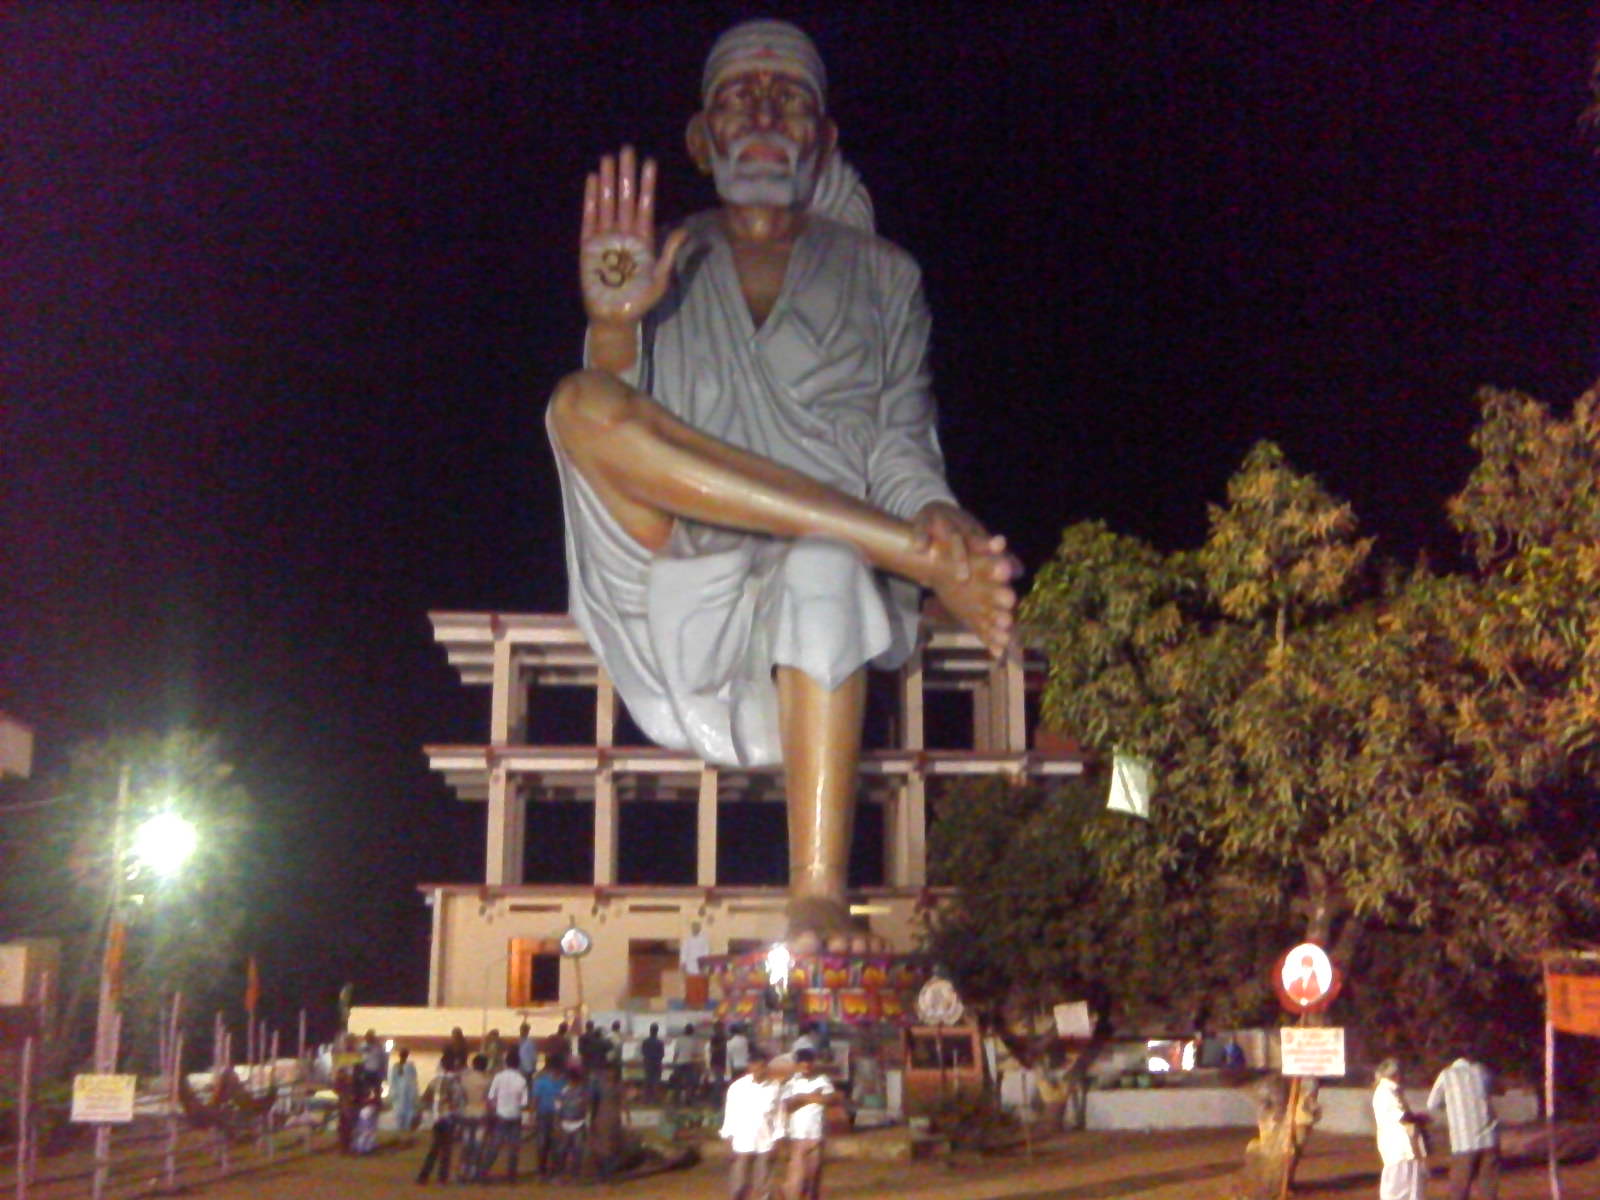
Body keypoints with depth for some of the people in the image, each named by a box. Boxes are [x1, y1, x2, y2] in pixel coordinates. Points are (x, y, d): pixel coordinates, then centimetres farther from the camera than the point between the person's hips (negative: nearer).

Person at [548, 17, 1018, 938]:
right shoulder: (666, 270, 20)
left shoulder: (881, 276, 21)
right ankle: (920, 557, -30)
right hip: (686, 597, 1)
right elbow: (617, 446, 6)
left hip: (839, 573, -1)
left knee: (825, 570, -38)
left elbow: (901, 446, 9)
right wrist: (614, 324, -15)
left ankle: (820, 900, -45)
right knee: (582, 406, -27)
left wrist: (939, 511, -15)